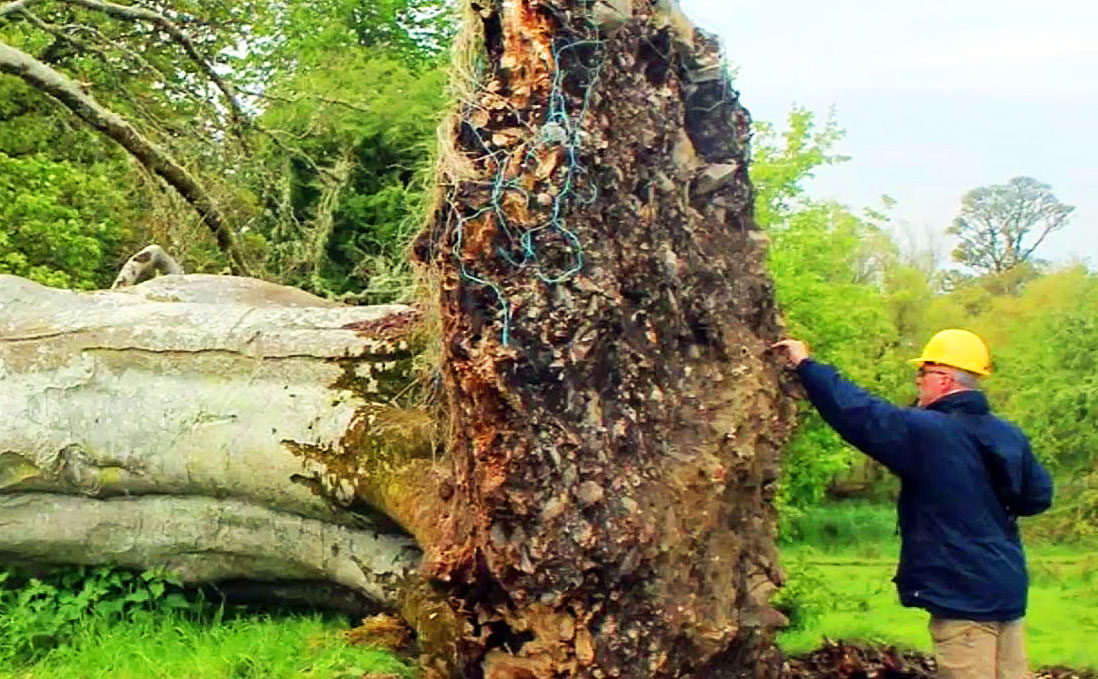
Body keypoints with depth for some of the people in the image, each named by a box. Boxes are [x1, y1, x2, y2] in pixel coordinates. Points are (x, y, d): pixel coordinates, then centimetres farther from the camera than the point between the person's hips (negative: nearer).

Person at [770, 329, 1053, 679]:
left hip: (961, 594, -8)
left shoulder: (927, 432, -17)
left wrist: (807, 365, -10)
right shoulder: (1010, 436, 5)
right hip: (1007, 588, 8)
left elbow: (858, 413, -19)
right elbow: (1039, 496, 14)